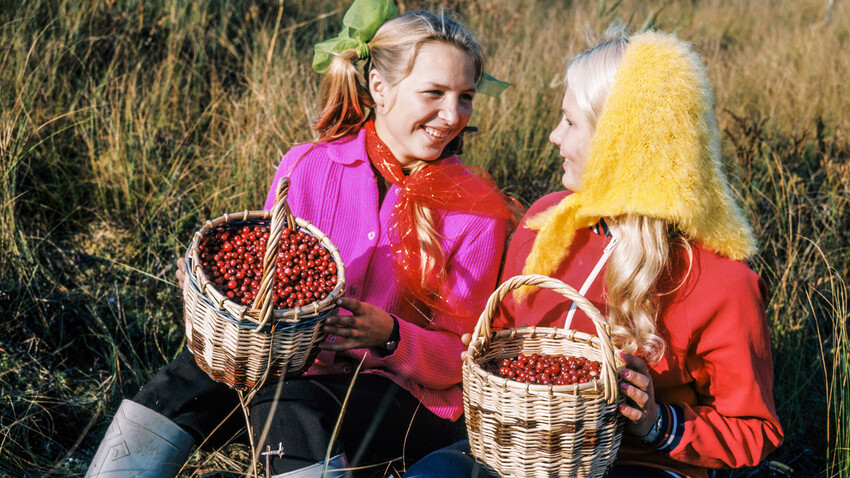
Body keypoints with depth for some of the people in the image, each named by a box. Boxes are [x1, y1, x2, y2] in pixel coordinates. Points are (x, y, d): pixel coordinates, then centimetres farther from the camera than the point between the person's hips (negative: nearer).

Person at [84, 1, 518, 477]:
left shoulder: (478, 211, -7)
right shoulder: (306, 167, -1)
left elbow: (458, 359, -5)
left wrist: (390, 336, -25)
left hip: (416, 403, -3)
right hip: (304, 365, 3)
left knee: (290, 405, -33)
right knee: (211, 366, -24)